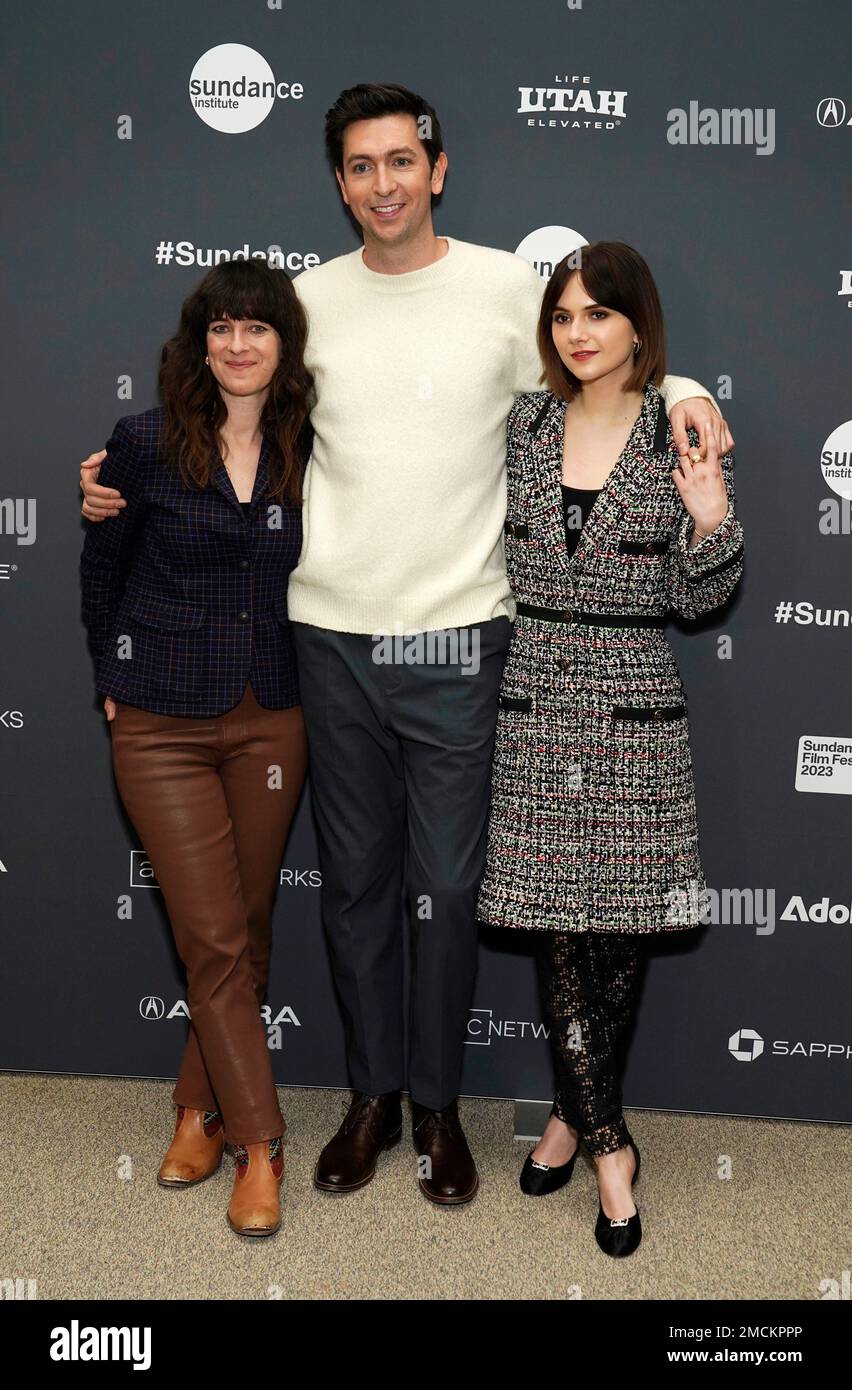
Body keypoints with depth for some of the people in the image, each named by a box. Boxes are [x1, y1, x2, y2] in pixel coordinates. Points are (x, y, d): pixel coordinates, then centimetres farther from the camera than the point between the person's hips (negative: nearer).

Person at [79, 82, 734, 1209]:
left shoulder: (508, 287, 0)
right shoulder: (311, 298, 6)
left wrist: (680, 391, -9)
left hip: (458, 641, -2)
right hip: (335, 638, 2)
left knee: (446, 888, 6)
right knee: (356, 880, 13)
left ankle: (438, 1105, 26)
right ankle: (373, 1094, 31)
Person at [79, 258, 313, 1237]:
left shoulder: (307, 452, 2)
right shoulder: (146, 443, -4)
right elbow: (101, 570, 6)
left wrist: (304, 682, 4)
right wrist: (116, 682, 7)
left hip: (271, 721, 3)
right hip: (163, 726, -2)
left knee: (246, 929, 10)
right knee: (214, 938, -2)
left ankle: (202, 1107, 29)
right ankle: (258, 1142, 11)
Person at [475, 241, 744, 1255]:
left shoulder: (688, 433, -1)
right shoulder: (521, 423, 6)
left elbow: (695, 599, 0)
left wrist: (710, 523, -16)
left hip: (633, 712, -2)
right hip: (532, 701, 2)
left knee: (621, 925, 6)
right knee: (553, 921, 2)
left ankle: (575, 1112, 28)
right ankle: (608, 1144, 16)